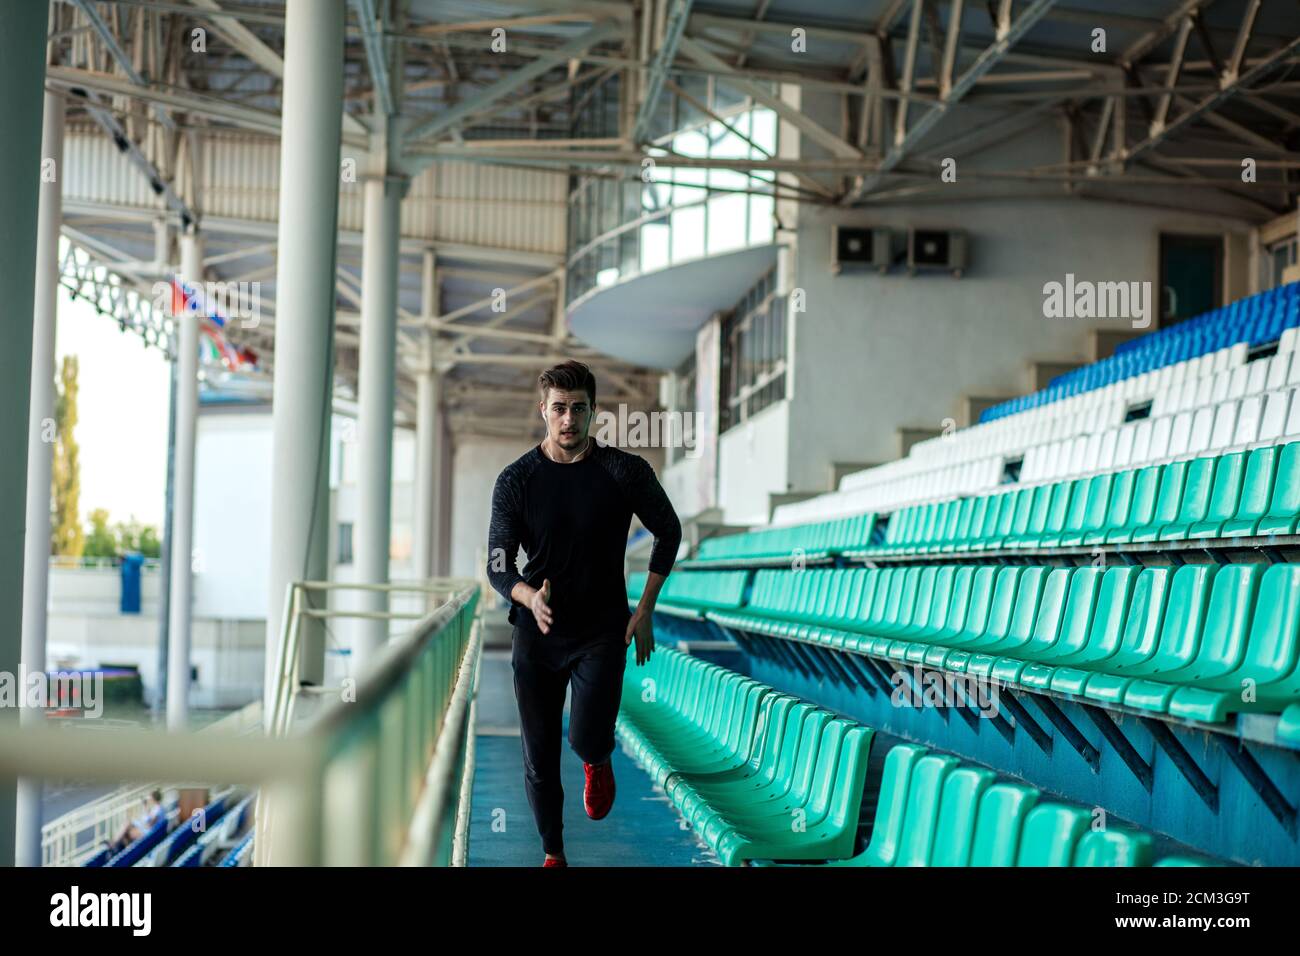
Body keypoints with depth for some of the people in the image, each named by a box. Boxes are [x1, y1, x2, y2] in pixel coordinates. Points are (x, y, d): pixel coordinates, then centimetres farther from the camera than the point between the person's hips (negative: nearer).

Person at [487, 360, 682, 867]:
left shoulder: (626, 472, -7)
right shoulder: (516, 480, -6)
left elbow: (668, 531, 8)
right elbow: (498, 566, -6)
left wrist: (645, 610, 2)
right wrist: (529, 597, -29)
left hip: (602, 633, -1)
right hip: (536, 634, 1)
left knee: (587, 740, -16)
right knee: (539, 756, 6)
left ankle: (598, 762, 22)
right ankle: (553, 853, 27)